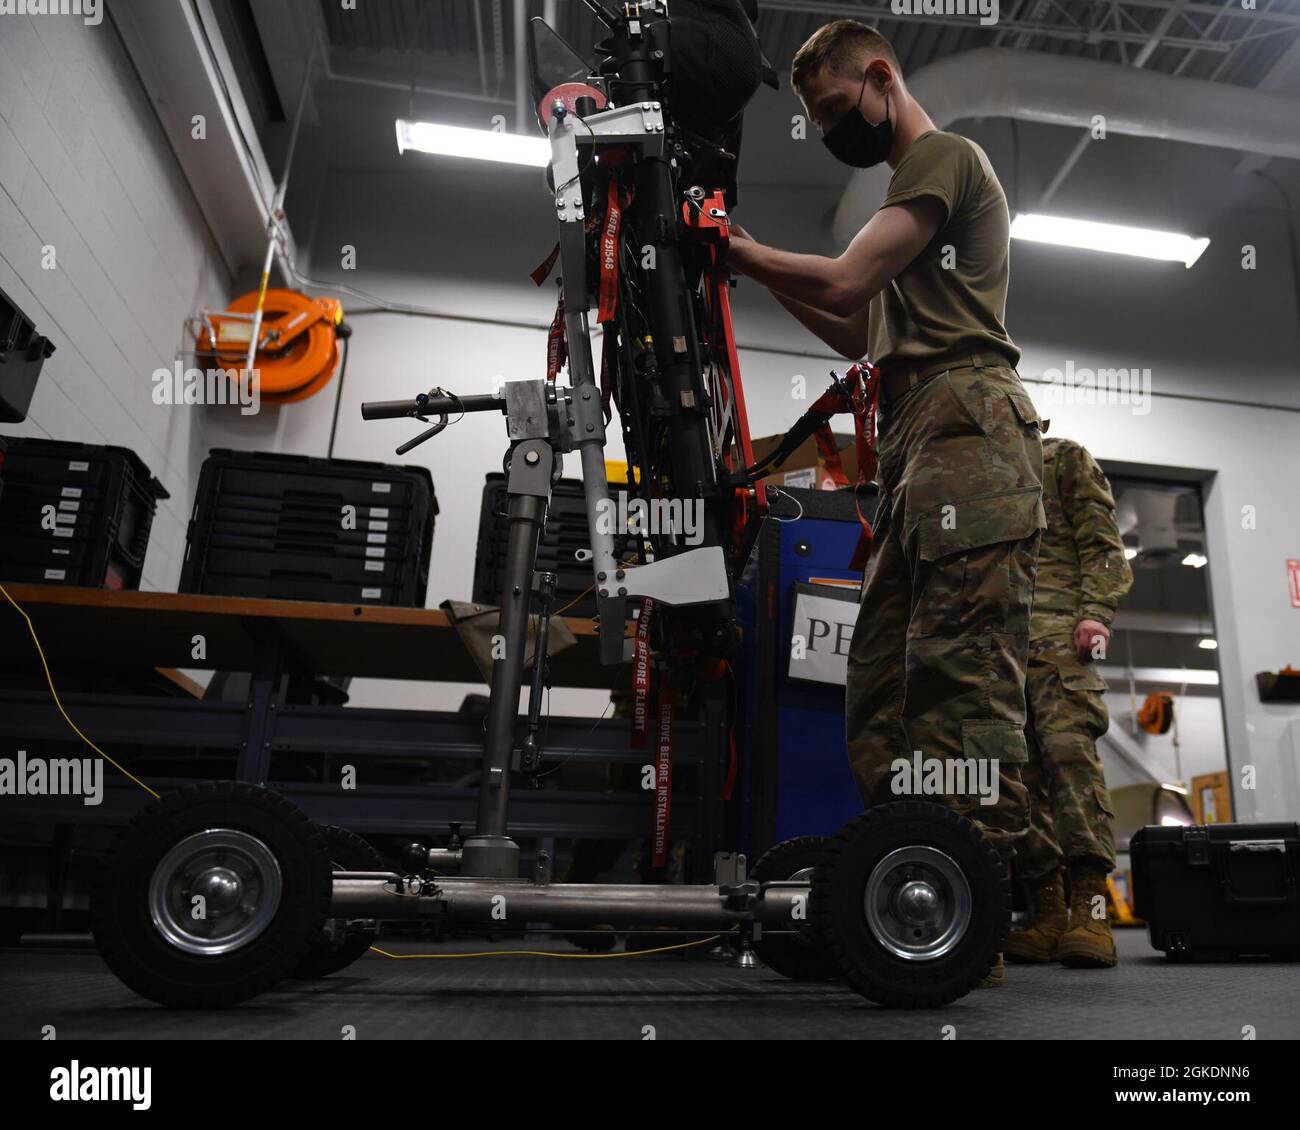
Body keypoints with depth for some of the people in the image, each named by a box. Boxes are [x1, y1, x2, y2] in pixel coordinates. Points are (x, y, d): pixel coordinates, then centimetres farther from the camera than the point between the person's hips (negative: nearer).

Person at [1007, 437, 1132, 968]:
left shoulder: (1064, 457, 17)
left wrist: (1096, 613, -12)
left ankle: (1090, 909, -23)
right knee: (1018, 767, -3)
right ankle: (1047, 914, -2)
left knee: (1068, 747, -20)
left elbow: (1101, 544, 5)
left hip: (1056, 629, -5)